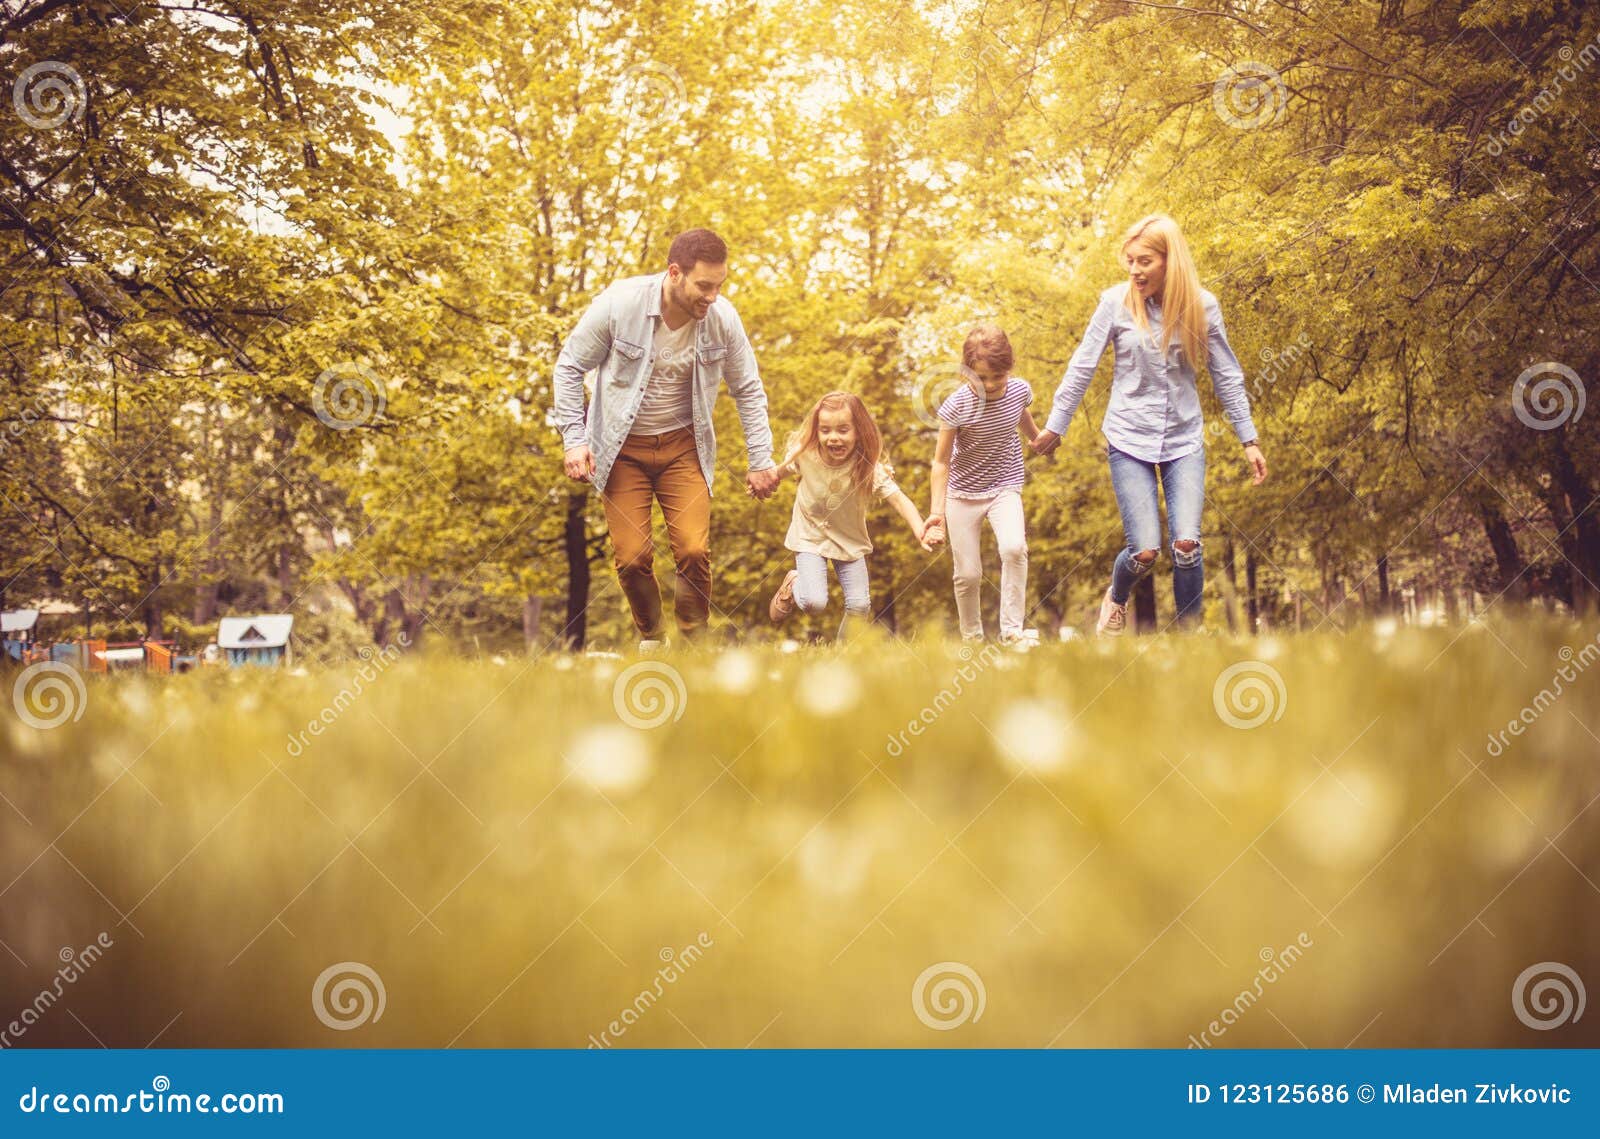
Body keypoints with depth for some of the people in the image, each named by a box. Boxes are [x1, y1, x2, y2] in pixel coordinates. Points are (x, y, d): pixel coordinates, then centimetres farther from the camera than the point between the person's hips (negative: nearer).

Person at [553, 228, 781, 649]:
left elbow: (748, 390, 4)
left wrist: (761, 459, 2)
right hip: (621, 449, -1)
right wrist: (574, 439, -12)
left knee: (694, 551, -13)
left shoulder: (722, 318, -12)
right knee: (632, 559, -6)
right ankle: (650, 640, 20)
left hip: (683, 445, 1)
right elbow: (569, 368, -5)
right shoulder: (618, 305, -19)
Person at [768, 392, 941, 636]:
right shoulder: (805, 455, -21)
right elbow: (783, 470, 4)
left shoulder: (868, 467, -25)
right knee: (813, 603, -19)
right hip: (811, 536, -1)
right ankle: (792, 585, 17)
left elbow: (898, 499, -36)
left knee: (859, 606, -3)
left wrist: (920, 530, -52)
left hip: (850, 541, 1)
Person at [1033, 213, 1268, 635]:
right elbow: (1082, 367, 1)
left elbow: (1227, 376, 4)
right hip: (1128, 439, -1)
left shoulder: (1202, 306, -4)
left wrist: (1249, 440, 5)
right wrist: (1055, 426, 7)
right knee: (1144, 551, -6)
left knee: (1186, 543, -13)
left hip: (1184, 440, 1)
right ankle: (1116, 599, 28)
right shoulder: (1116, 302, -8)